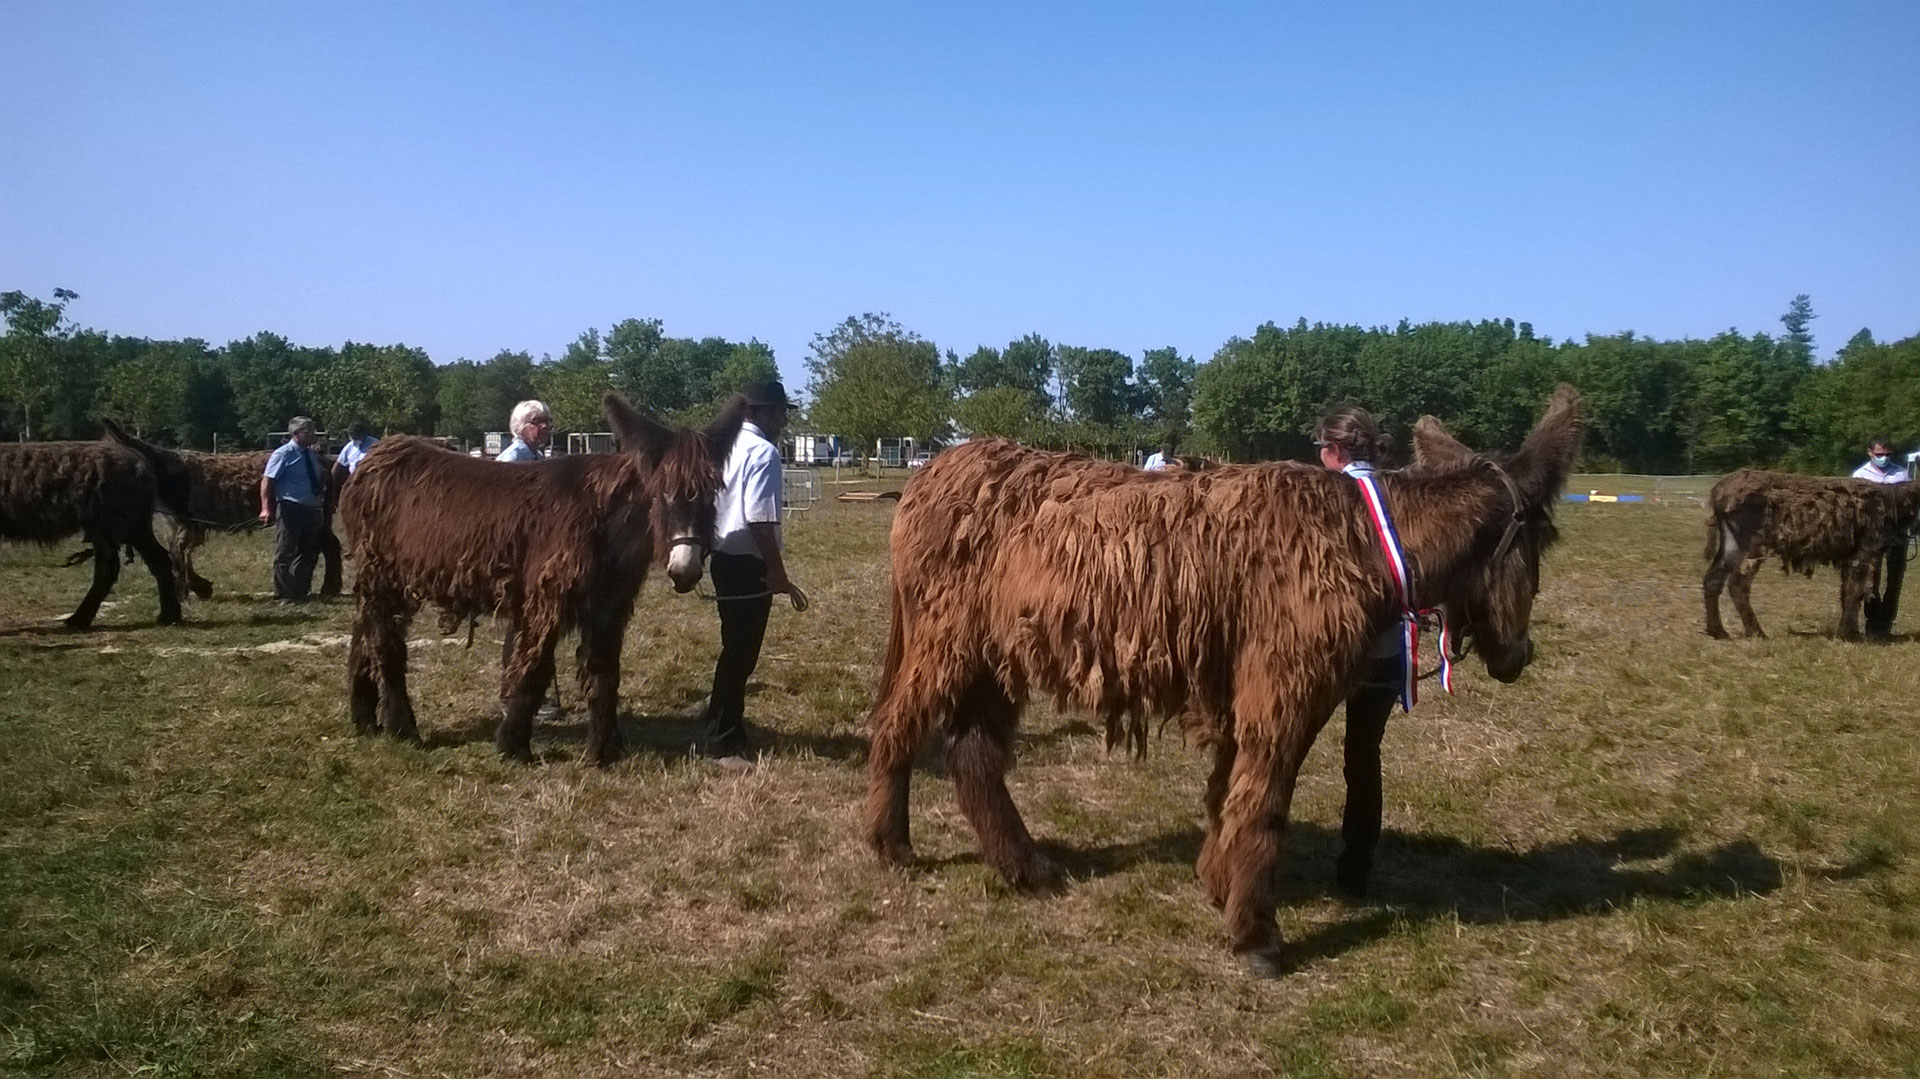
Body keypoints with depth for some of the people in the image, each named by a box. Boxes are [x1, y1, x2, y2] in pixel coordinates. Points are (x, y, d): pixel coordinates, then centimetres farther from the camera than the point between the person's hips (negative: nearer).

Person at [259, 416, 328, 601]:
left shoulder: (311, 454, 11)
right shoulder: (284, 454, -10)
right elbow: (267, 481, -15)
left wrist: (321, 507, 15)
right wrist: (266, 508, -25)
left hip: (311, 510, 7)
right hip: (290, 509, -7)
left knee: (308, 552, 15)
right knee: (285, 553, -1)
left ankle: (302, 591, 27)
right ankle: (283, 594, 6)